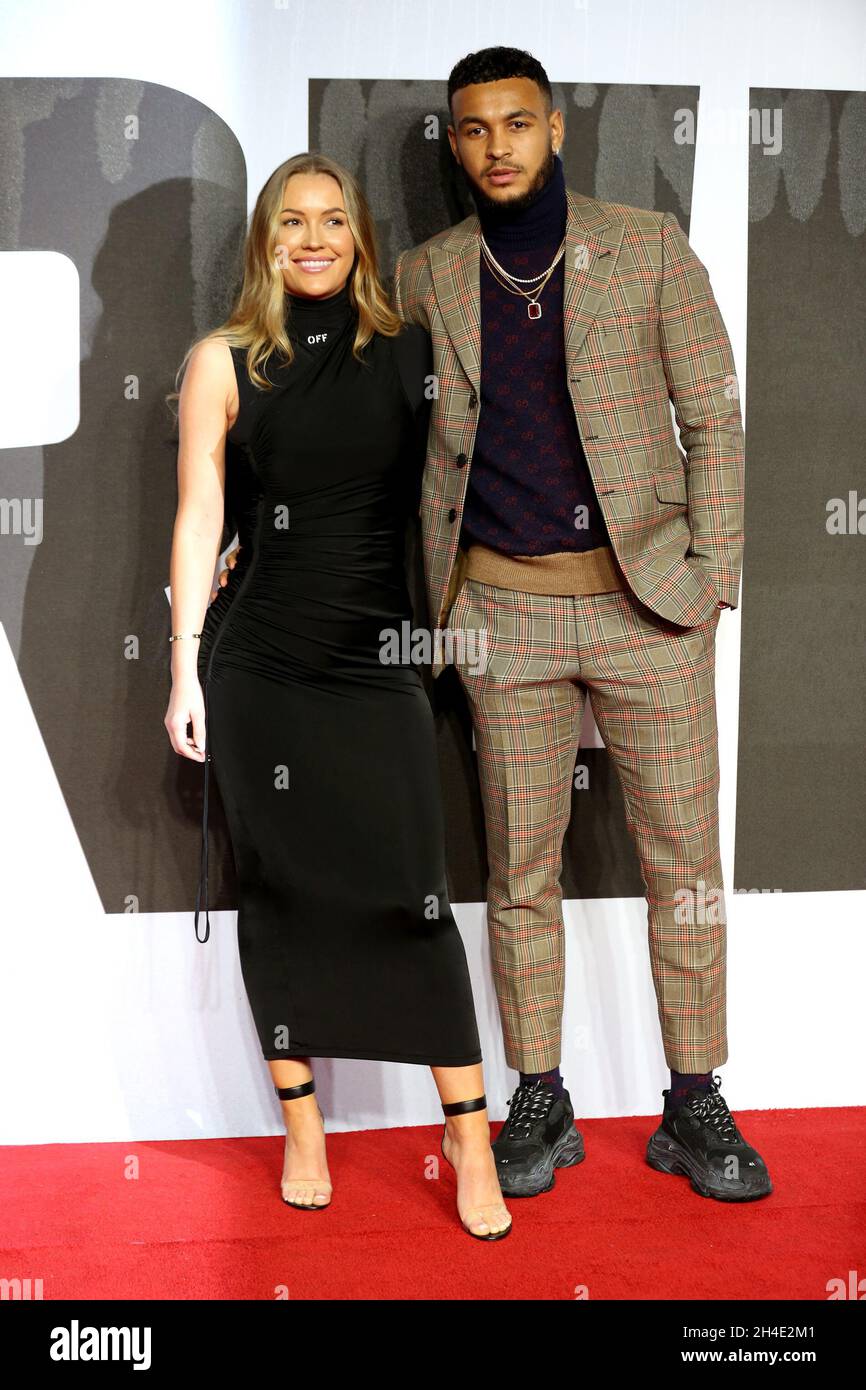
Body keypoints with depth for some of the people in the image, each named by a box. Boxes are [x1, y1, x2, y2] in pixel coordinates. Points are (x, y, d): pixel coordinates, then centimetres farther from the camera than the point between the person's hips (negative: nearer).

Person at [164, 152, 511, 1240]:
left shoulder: (405, 352, 7)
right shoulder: (224, 362, 3)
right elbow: (199, 520, 1)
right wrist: (185, 670, -3)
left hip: (378, 660, 0)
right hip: (259, 665, 0)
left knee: (411, 894, -3)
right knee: (281, 889, 8)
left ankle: (472, 1137, 9)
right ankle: (302, 1129, 22)